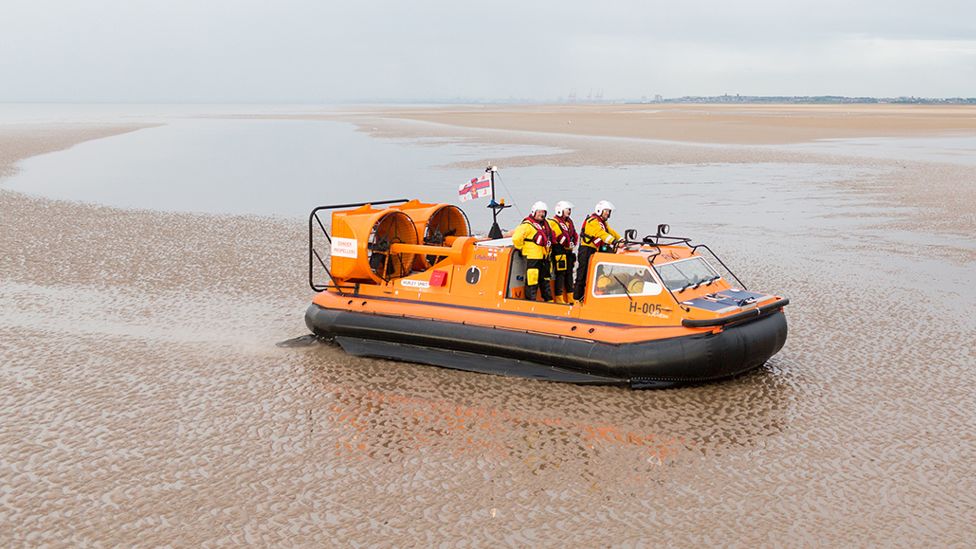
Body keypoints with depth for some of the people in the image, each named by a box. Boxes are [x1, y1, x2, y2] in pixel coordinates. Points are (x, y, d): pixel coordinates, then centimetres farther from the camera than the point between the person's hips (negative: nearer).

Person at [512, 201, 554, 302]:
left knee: (545, 279, 17)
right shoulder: (527, 225, -10)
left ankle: (549, 300, 26)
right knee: (532, 279, -10)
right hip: (532, 257, -9)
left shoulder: (545, 224, 16)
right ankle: (530, 301, -5)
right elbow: (516, 238, -20)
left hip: (544, 257, 9)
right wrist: (521, 248, -8)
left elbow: (550, 237, 35)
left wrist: (548, 249, 26)